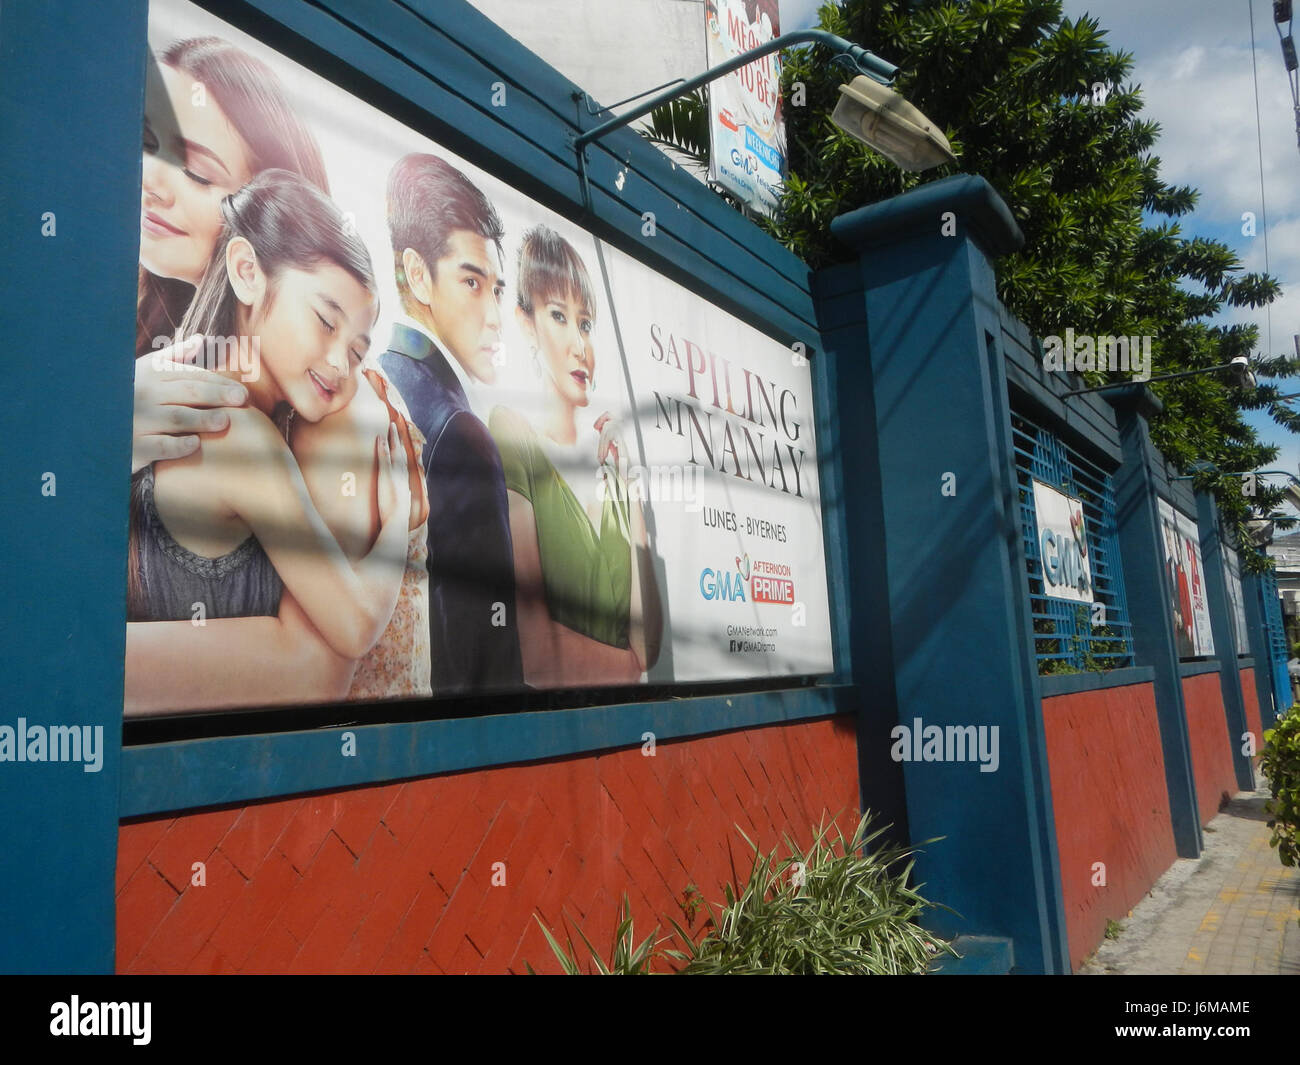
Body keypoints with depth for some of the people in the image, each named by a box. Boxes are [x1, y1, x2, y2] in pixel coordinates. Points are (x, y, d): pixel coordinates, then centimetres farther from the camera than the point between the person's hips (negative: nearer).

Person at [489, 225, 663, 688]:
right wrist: (630, 664, 2)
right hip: (549, 710, -3)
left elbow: (649, 643, 2)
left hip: (624, 703, 3)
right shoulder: (510, 433, -5)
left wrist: (626, 487, 1)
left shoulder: (608, 462, 12)